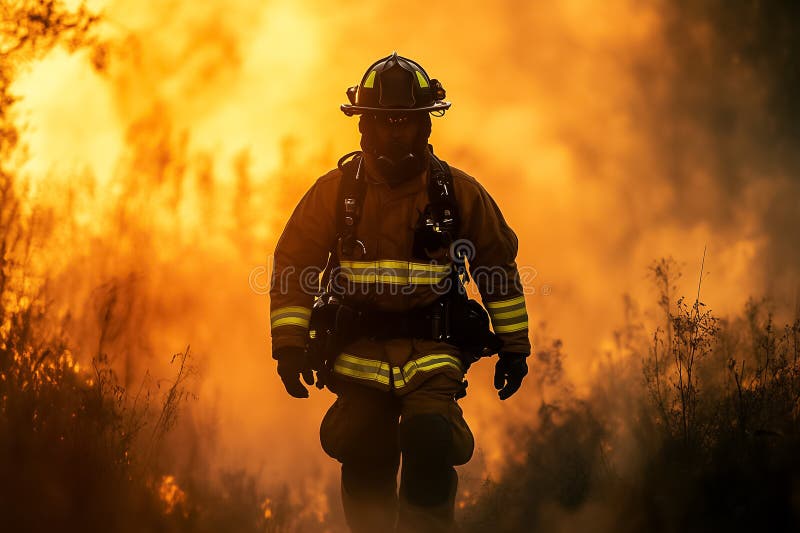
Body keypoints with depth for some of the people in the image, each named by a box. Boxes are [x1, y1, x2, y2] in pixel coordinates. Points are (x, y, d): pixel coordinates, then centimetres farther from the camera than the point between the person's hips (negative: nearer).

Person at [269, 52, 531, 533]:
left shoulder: (459, 193, 3)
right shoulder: (334, 191, 1)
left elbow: (499, 262, 12)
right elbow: (294, 264, 3)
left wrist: (514, 345, 12)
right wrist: (289, 343, -7)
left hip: (431, 352, -1)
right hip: (359, 354, 1)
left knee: (431, 444, -22)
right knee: (366, 474, 2)